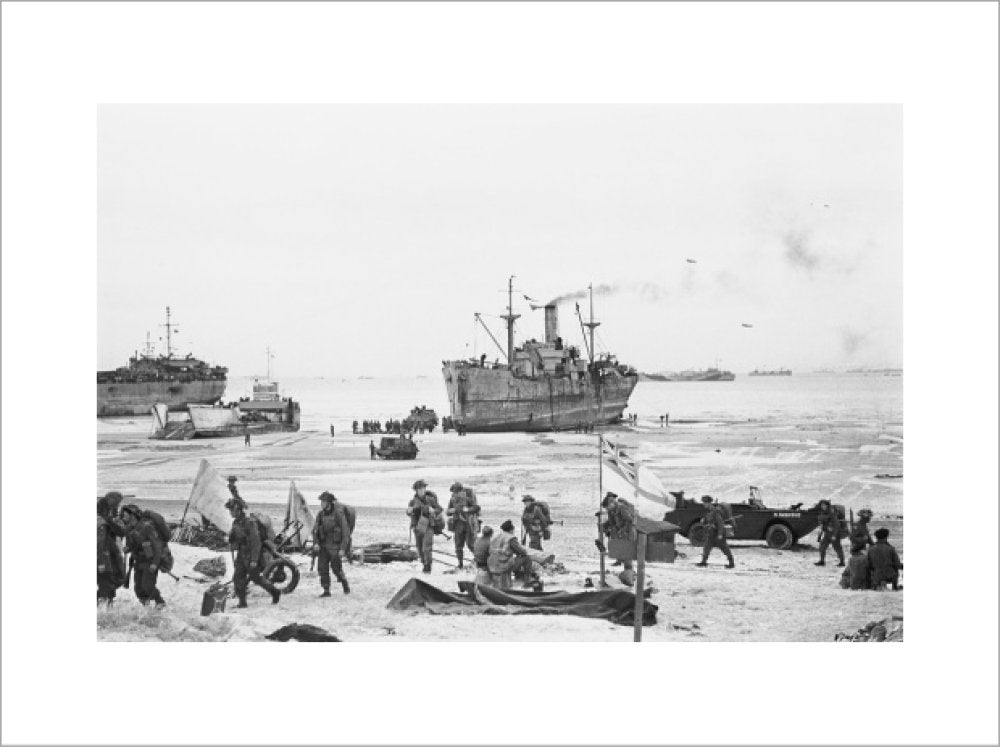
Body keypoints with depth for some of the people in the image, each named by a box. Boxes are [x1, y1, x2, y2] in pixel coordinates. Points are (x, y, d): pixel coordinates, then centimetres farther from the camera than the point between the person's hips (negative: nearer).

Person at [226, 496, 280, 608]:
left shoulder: (250, 522, -20)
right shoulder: (236, 522, 6)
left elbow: (256, 542, -23)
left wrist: (254, 560, -25)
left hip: (251, 555, -8)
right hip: (241, 554, 8)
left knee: (255, 577, 1)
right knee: (238, 577, -1)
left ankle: (275, 592, 18)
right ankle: (242, 601, 3)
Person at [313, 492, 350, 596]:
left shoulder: (338, 514, -15)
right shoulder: (321, 514, 3)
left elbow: (346, 532, -14)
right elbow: (315, 529, 11)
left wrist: (343, 548, -17)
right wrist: (316, 543, -5)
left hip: (335, 546, -5)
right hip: (324, 545, 5)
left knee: (336, 568, -1)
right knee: (322, 567, -3)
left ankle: (345, 584, 25)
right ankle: (326, 590, 3)